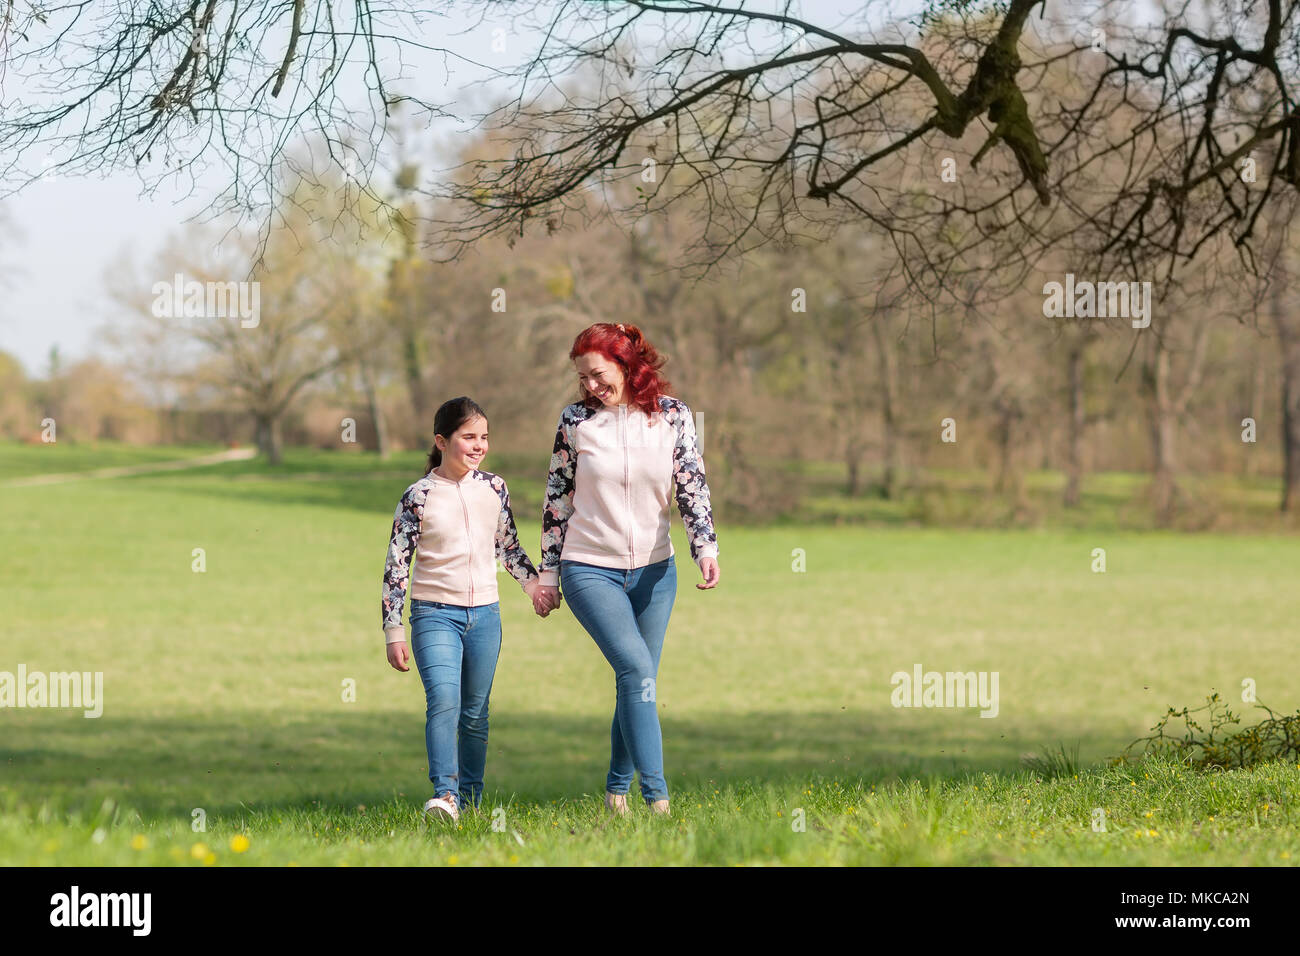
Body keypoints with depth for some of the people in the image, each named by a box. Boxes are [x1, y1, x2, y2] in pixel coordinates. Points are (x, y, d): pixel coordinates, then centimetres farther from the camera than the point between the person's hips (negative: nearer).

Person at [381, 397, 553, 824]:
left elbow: (509, 546, 21)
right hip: (435, 613, -4)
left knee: (475, 712, 9)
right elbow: (396, 565, -4)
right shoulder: (419, 497, -6)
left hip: (484, 614, 4)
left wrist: (535, 584, 8)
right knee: (444, 700, -22)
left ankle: (471, 798, 20)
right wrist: (393, 633, -6)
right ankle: (444, 794, -27)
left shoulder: (494, 488, 6)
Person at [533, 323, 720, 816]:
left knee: (637, 683, 7)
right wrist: (549, 574, 5)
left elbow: (692, 484, -6)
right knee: (637, 669, -18)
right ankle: (656, 796, -22)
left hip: (653, 571, 3)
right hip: (589, 568, -3)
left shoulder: (672, 415, -1)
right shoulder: (575, 420, -3)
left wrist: (706, 547, -21)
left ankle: (617, 790, 23)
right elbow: (557, 498, 4)